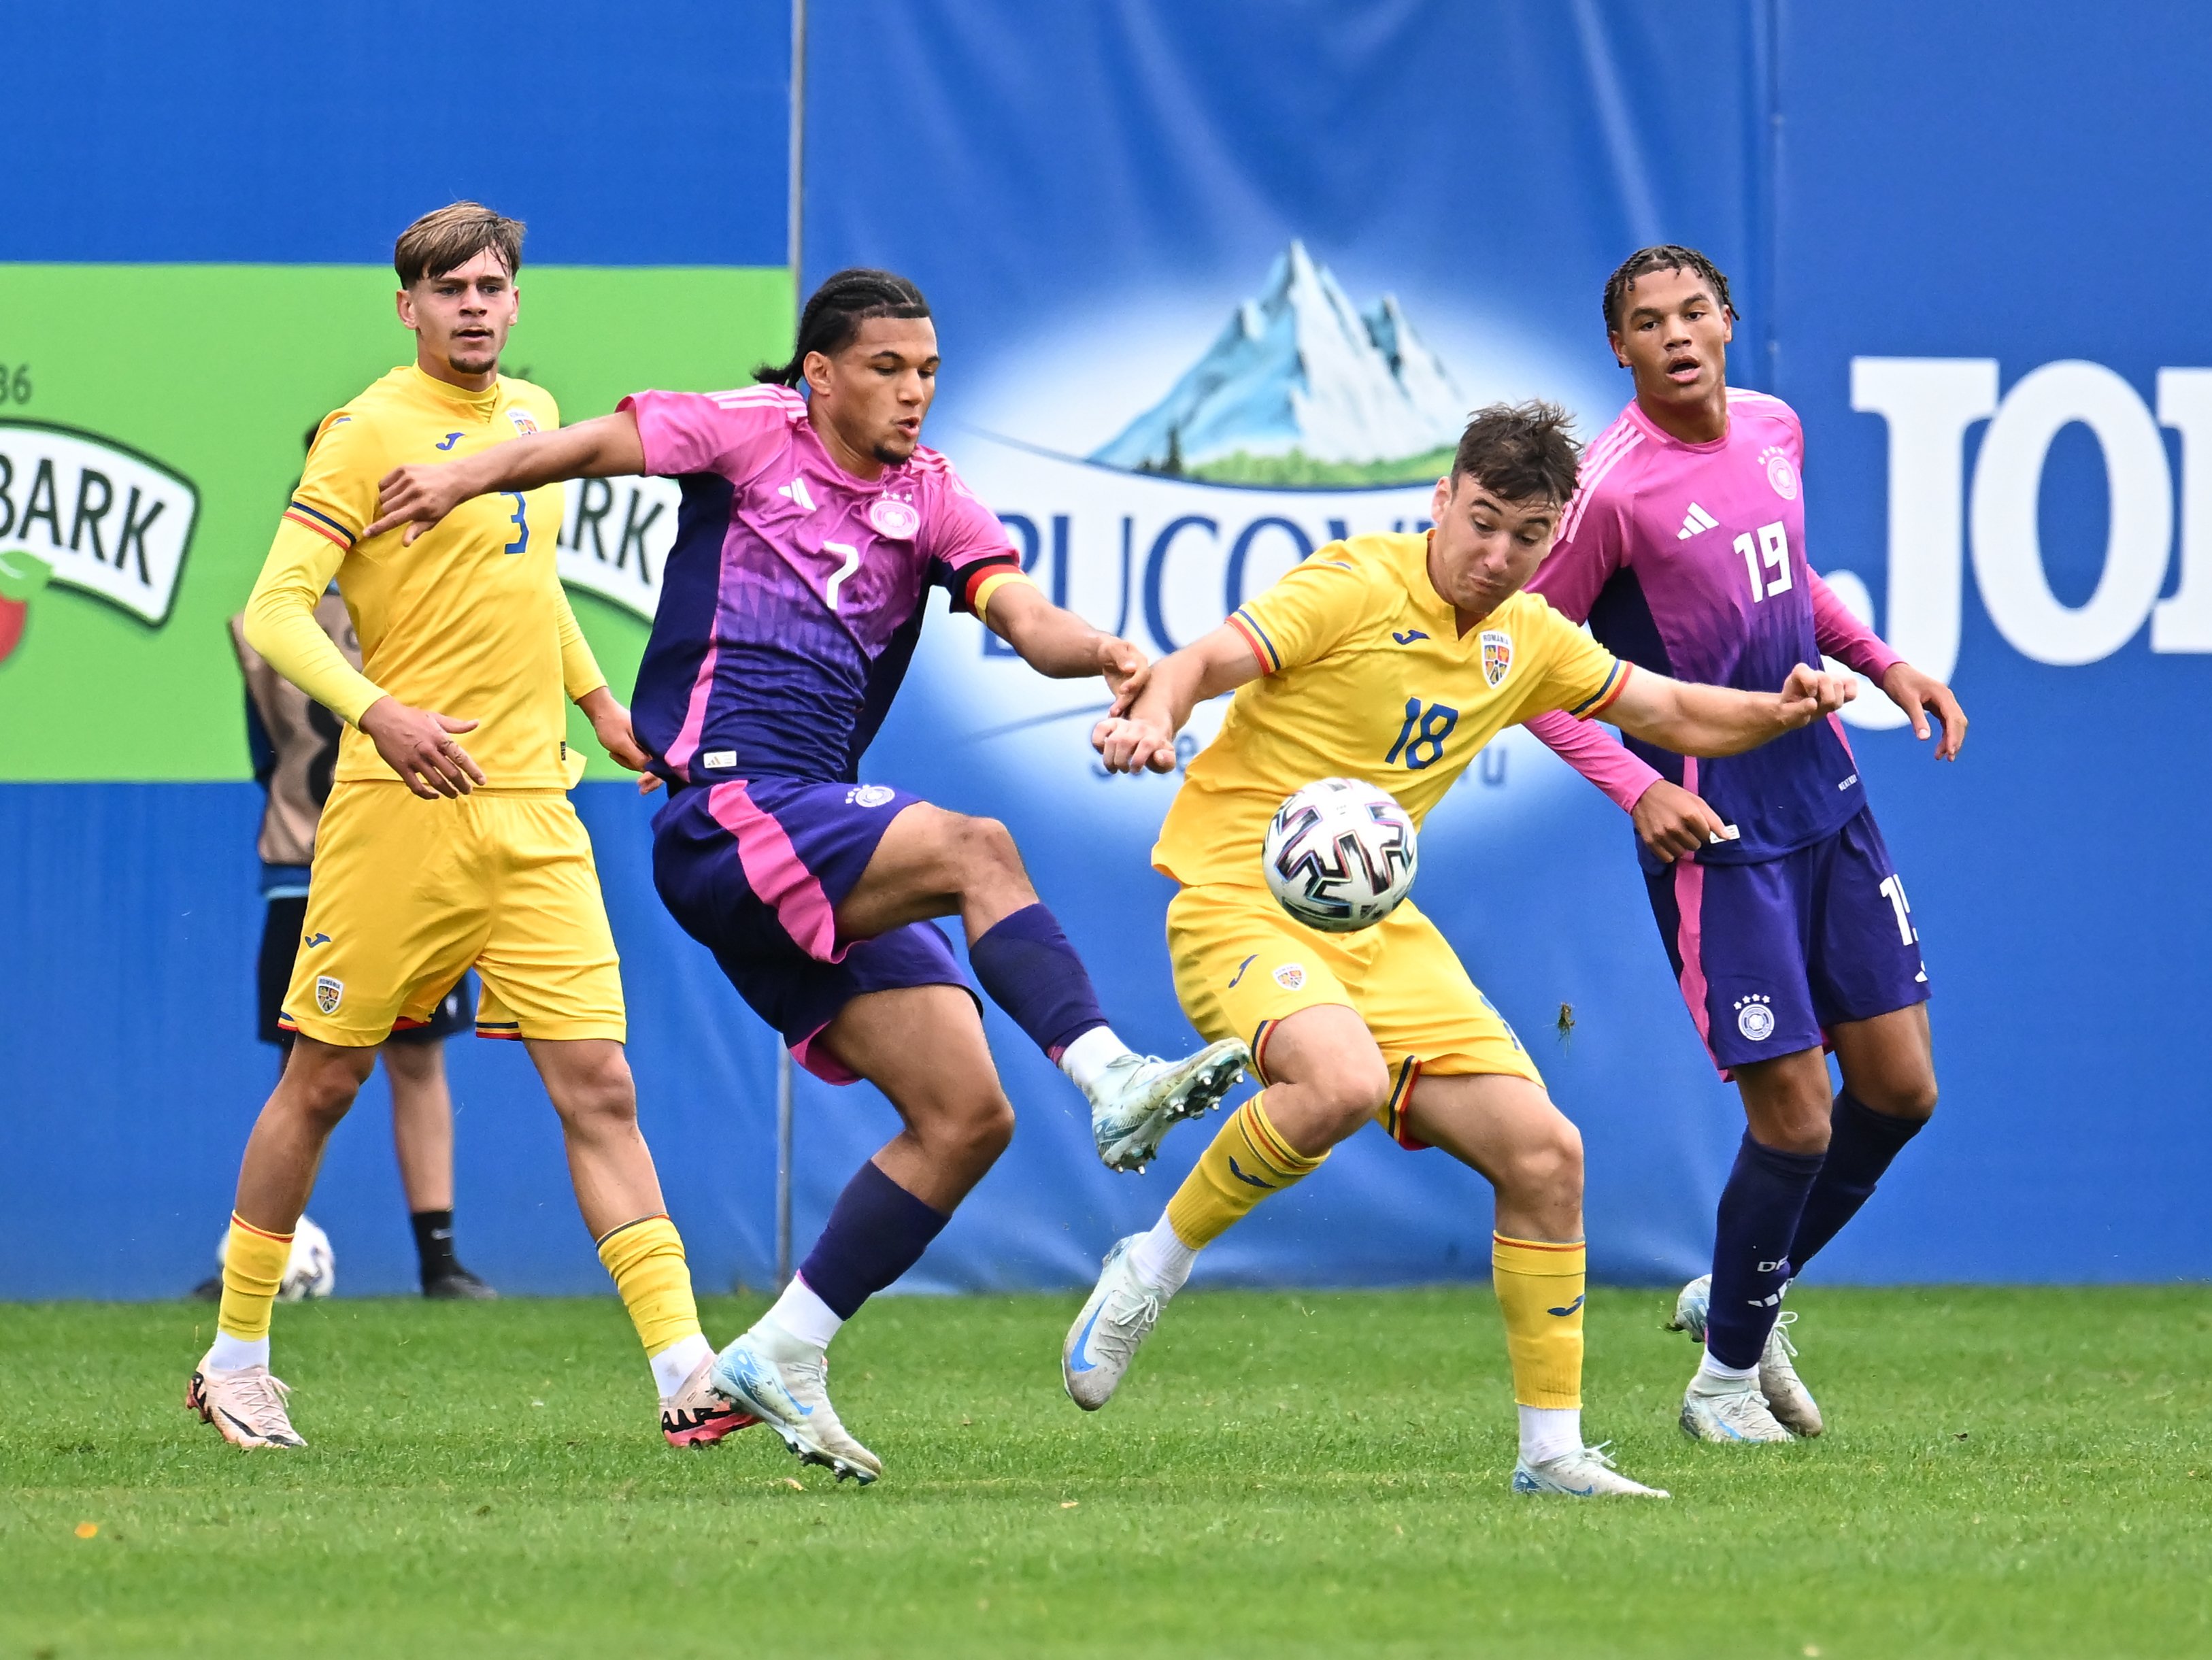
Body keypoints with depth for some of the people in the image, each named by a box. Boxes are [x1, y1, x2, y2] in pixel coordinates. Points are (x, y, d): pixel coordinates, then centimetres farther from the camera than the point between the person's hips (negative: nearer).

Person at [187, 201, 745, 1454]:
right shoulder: (371, 432, -7)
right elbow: (275, 609, -14)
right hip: (402, 802, -5)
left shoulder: (533, 413, 14)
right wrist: (378, 711, -27)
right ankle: (237, 1359, 18)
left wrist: (597, 701, 25)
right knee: (324, 1080, 4)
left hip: (532, 805, 5)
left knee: (598, 1083, -4)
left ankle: (687, 1372, -10)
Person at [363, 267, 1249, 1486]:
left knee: (966, 1115, -2)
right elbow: (581, 448, 5)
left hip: (822, 858, 7)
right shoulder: (754, 433, 3)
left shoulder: (929, 497, 14)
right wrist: (464, 478, -14)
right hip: (725, 820, -7)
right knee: (974, 847, -30)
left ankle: (783, 1356, 4)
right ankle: (1111, 1080, -44)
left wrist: (1099, 652, -22)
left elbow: (1021, 614, 0)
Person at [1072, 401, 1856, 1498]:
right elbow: (1205, 662, -22)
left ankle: (1552, 1449, 9)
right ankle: (1153, 1267, -14)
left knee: (1542, 1154, -2)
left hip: (1377, 925, 7)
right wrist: (1152, 721, -45)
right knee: (1341, 1082, -37)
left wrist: (1783, 709, 1)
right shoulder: (1358, 586, -12)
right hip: (1239, 900, -7)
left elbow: (1675, 716, 21)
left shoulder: (1526, 638, 10)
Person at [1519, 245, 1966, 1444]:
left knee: (1899, 1088, 7)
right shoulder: (1612, 488, -16)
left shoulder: (1773, 430, 6)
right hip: (1714, 836, -7)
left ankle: (1737, 1296, 29)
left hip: (1826, 797, 7)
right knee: (1795, 1118, -8)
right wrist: (1637, 786, -20)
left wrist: (1883, 665, 11)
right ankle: (1727, 1372, 14)